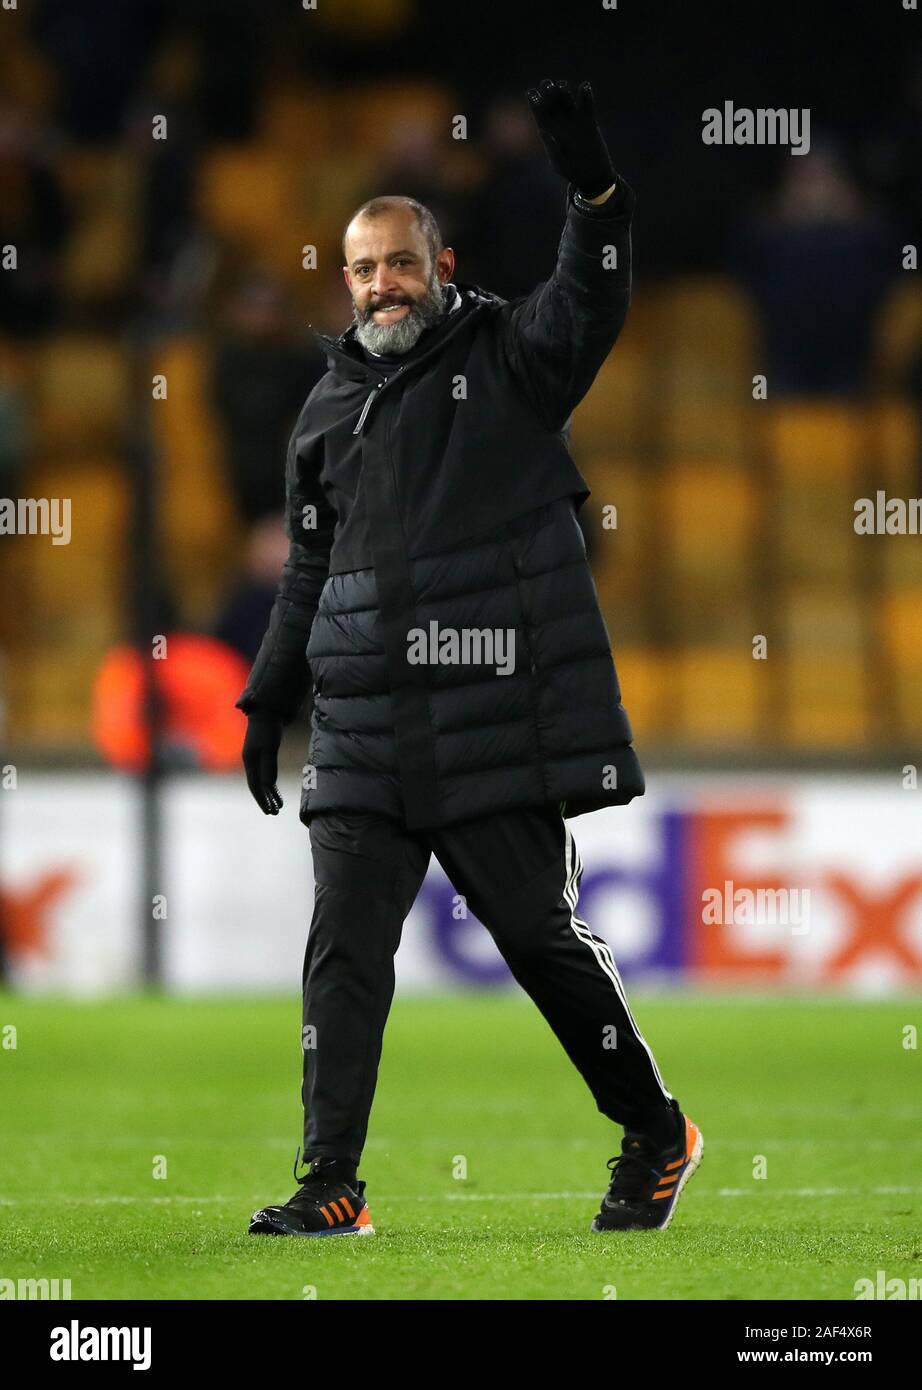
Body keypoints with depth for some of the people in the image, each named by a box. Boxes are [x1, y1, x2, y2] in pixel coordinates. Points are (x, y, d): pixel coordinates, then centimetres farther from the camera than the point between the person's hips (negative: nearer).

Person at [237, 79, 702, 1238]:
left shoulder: (508, 359, 3)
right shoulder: (329, 410, 16)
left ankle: (655, 1131, 20)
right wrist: (267, 701, 21)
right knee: (343, 948, -2)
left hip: (500, 725, -4)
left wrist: (594, 195, -35)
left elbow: (591, 308, -18)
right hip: (363, 736, 4)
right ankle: (330, 1186, -2)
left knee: (539, 933, 1)